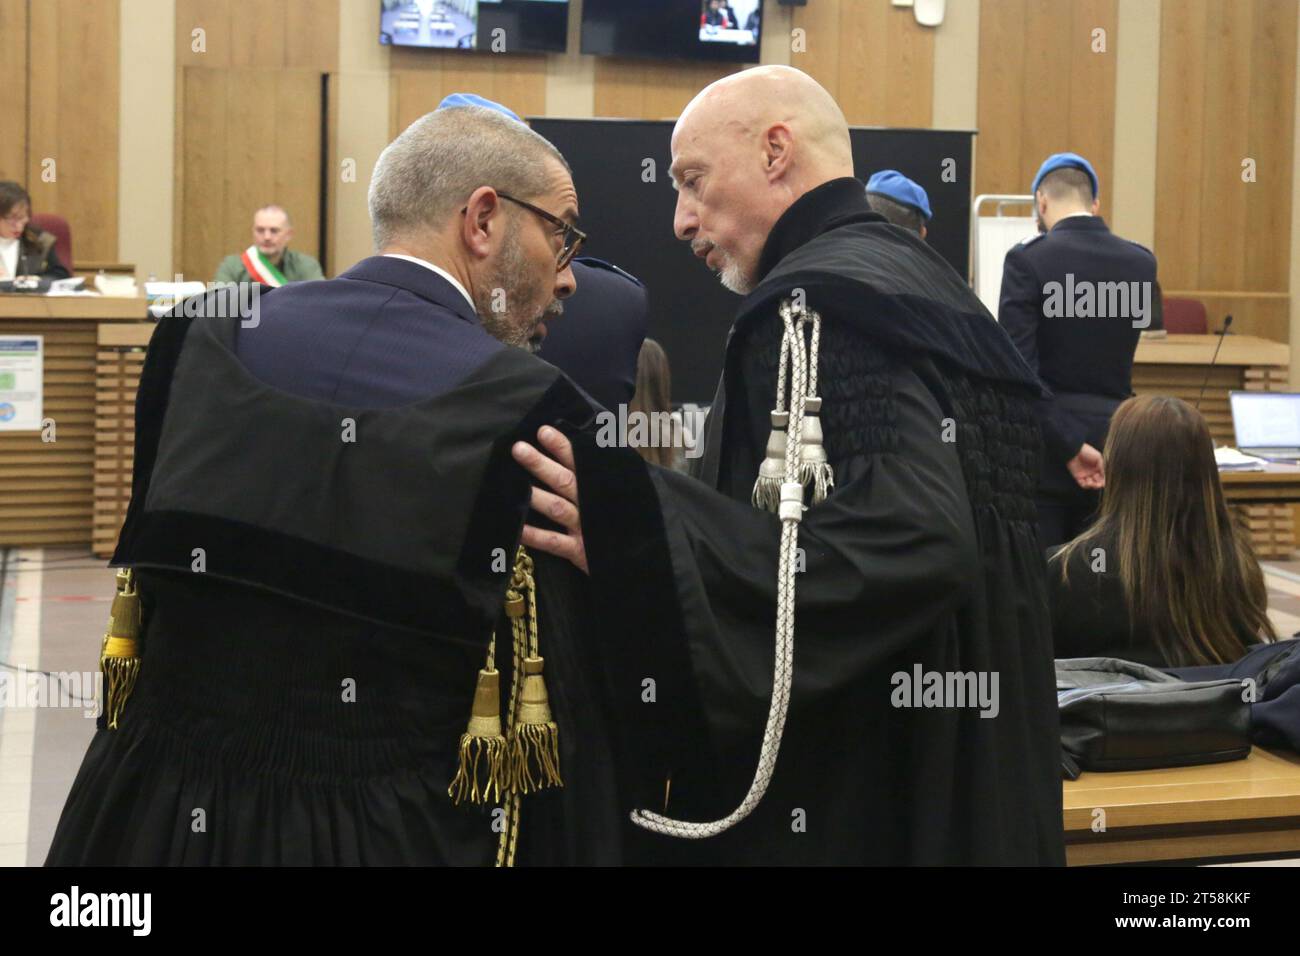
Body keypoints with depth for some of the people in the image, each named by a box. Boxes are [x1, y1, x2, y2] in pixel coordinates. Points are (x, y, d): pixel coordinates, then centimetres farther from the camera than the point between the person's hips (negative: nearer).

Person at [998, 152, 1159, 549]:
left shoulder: (1028, 259, -9)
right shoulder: (1141, 263, 4)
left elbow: (1018, 370, -17)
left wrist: (1069, 446, -15)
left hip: (1047, 448, -4)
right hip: (1115, 449, 4)